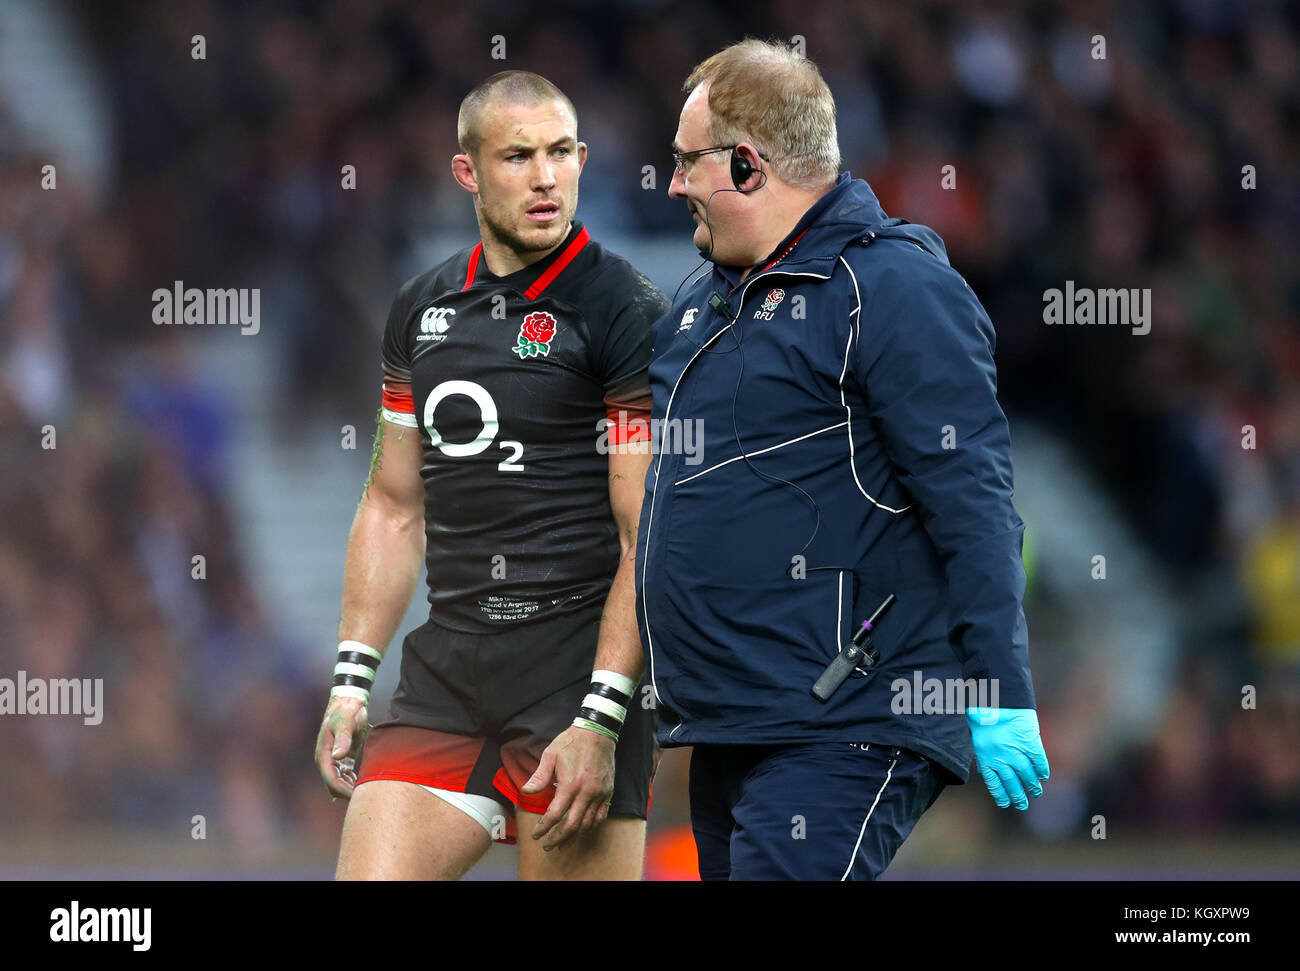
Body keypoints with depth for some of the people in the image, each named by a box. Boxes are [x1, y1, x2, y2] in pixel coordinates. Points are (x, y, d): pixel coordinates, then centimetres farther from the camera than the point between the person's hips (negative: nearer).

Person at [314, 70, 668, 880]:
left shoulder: (628, 314, -6)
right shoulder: (424, 311, 13)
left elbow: (649, 539, -11)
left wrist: (600, 722, -17)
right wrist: (352, 681, 13)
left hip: (581, 662, -5)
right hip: (446, 672, 5)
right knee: (370, 872, -6)